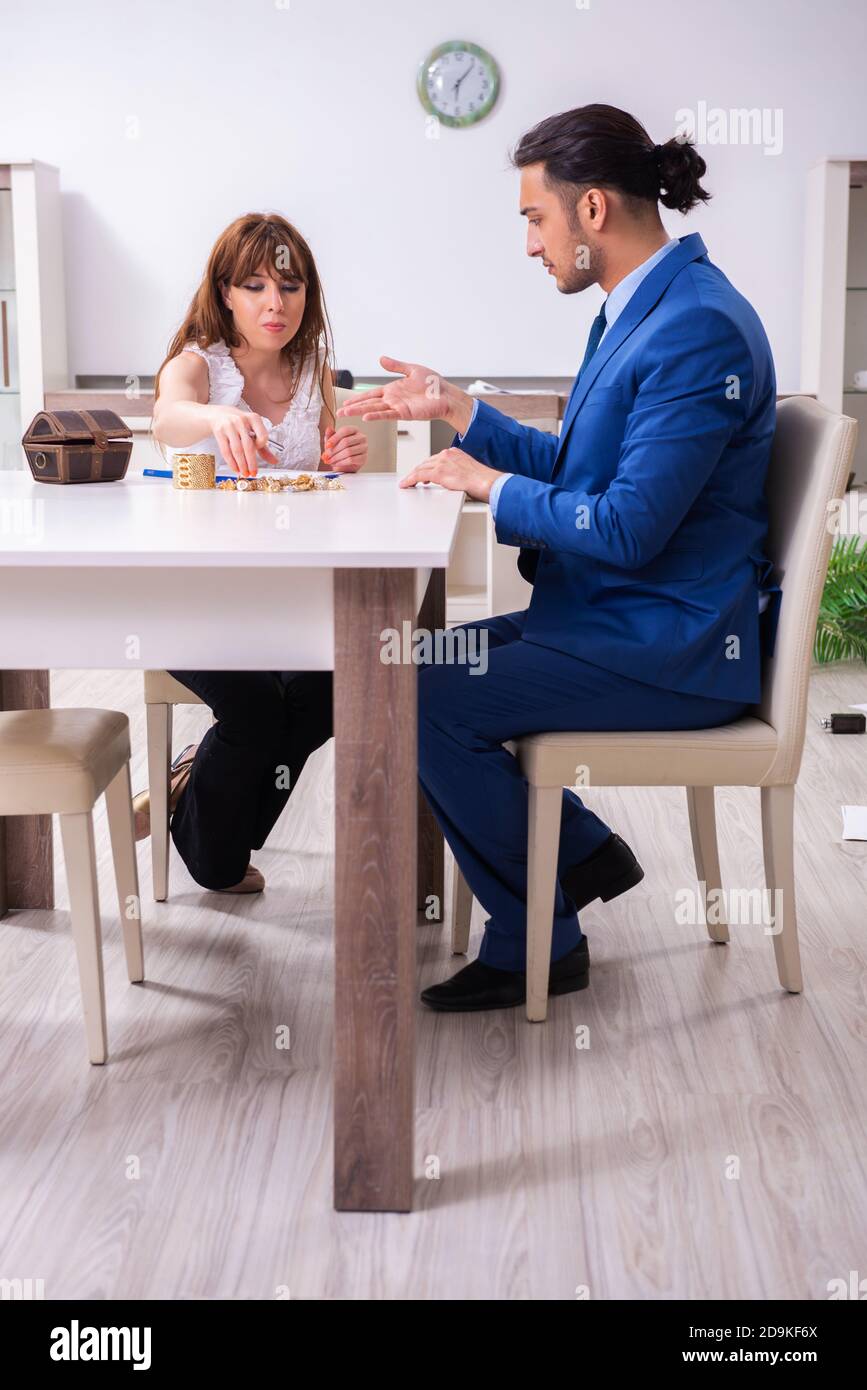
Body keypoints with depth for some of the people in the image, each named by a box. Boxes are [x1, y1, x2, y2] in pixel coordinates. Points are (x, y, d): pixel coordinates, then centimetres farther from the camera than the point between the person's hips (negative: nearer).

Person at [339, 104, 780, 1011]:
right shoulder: (637, 308, 11)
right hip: (608, 620, 10)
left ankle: (538, 942, -1)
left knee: (427, 703, -18)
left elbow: (628, 528, -26)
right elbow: (573, 467, 19)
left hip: (664, 650, -10)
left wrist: (490, 484, -13)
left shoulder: (699, 331, -22)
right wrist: (458, 411, 11)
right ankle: (582, 853, 16)